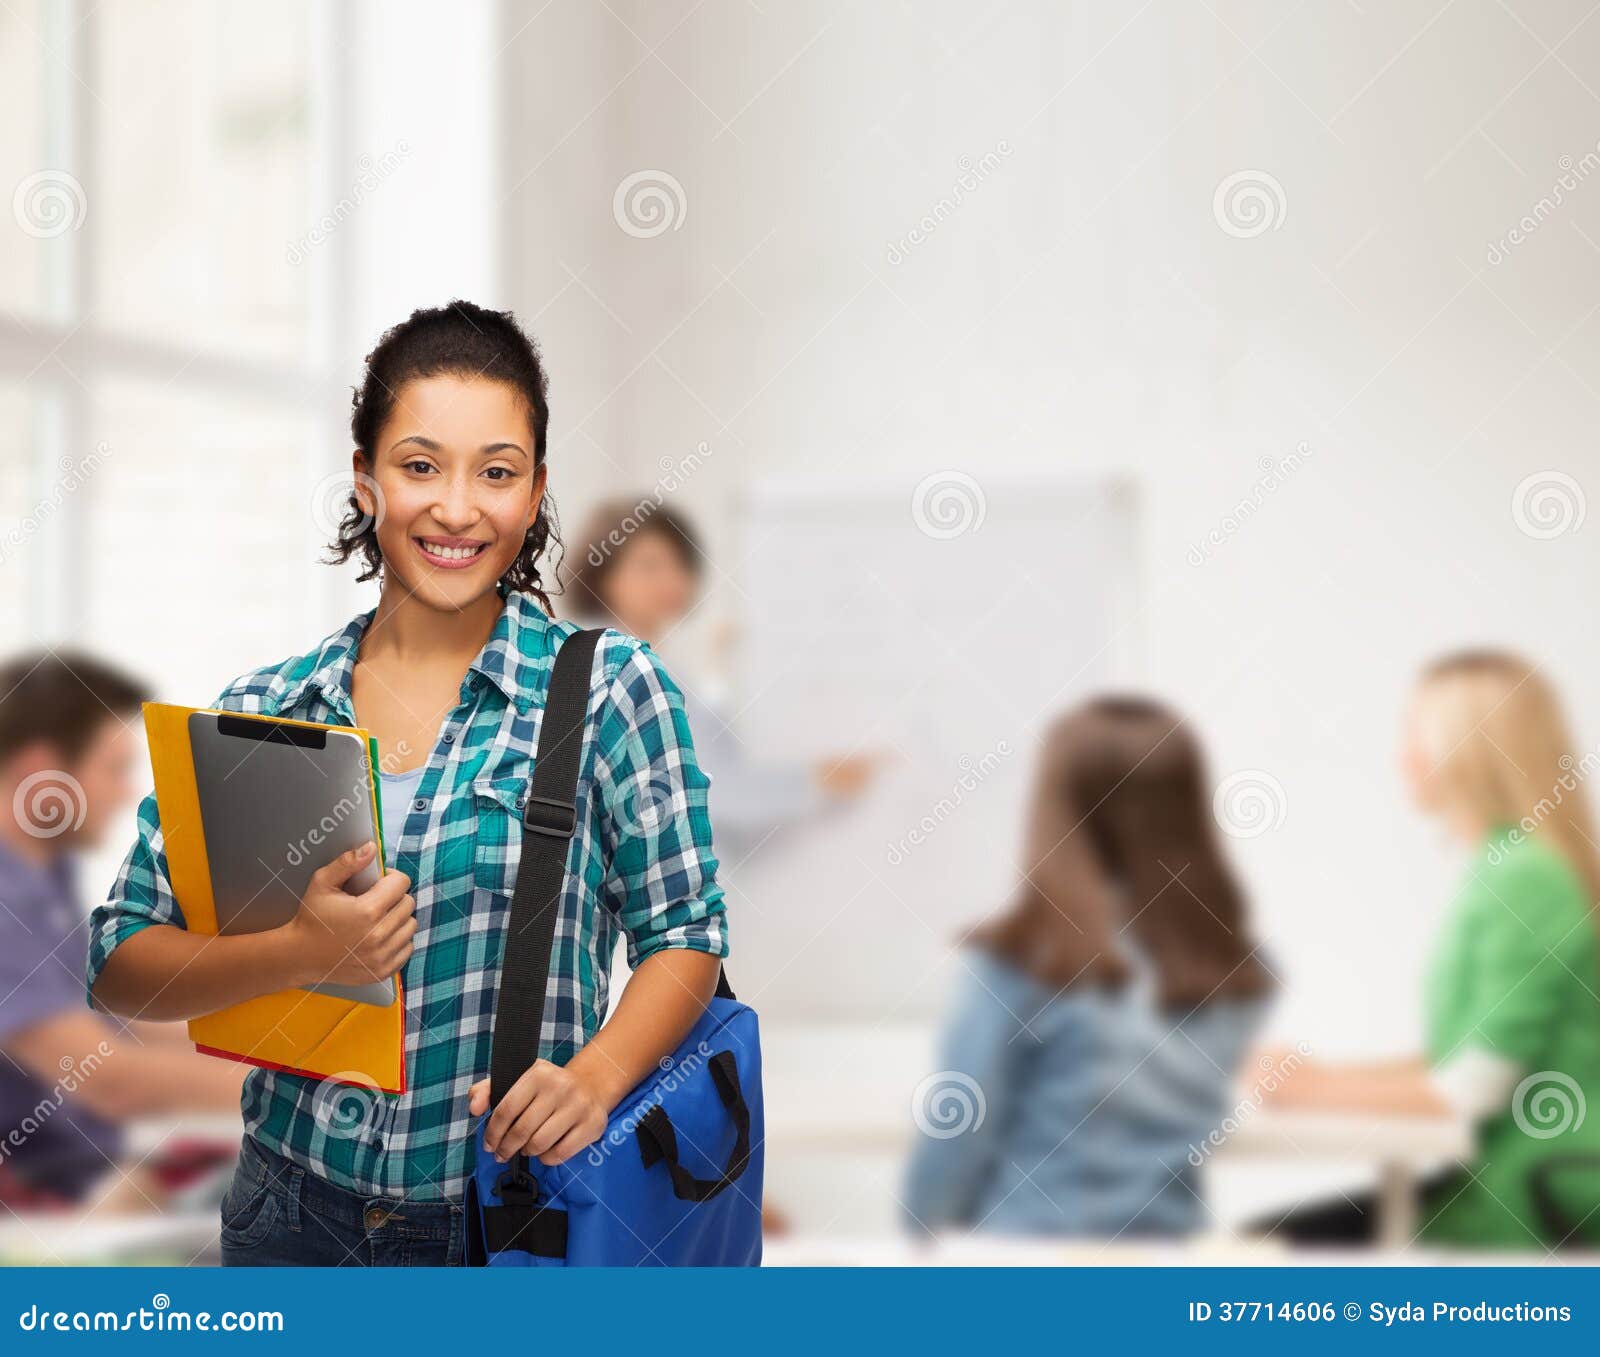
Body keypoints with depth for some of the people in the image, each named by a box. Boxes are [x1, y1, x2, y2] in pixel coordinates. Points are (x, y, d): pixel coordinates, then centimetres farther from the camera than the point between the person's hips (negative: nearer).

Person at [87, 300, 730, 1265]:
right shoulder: (263, 708, 1)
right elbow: (120, 961, -1)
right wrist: (300, 951, -19)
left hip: (513, 1211, -2)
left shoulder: (610, 688, -5)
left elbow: (684, 934, -5)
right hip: (296, 1210, 2)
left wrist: (593, 1076, -23)